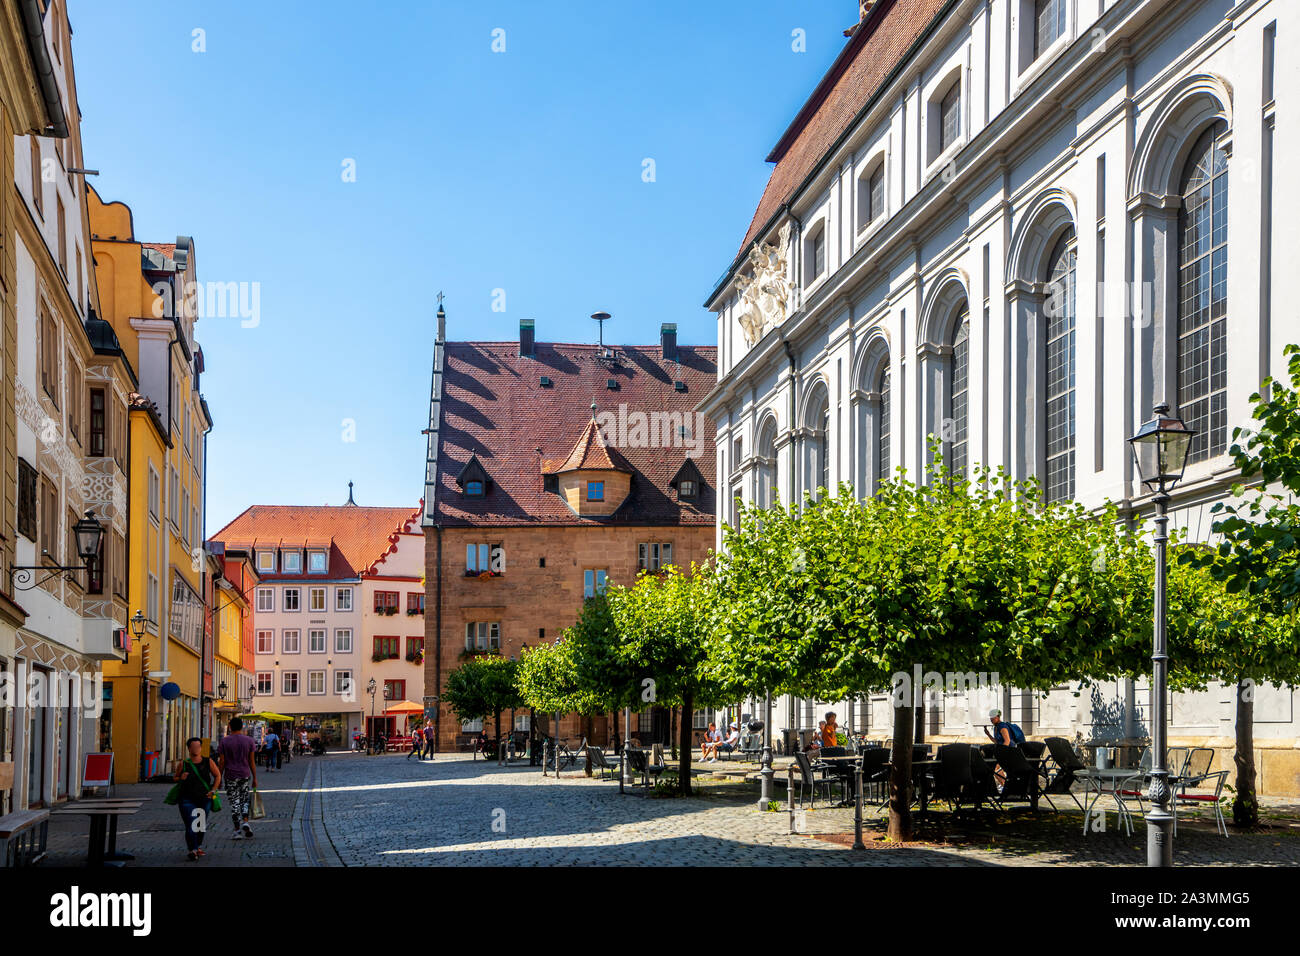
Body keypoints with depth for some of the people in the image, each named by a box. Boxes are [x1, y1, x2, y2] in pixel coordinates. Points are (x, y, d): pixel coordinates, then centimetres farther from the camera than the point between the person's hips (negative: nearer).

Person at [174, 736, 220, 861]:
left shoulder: (208, 762, 1)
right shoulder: (183, 764, -3)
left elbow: (218, 775, 11)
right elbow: (175, 778, 9)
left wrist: (213, 790, 2)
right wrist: (181, 778, -14)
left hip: (204, 799, 2)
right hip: (187, 800, -2)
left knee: (202, 825, 12)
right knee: (190, 826, -14)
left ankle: (198, 847, 31)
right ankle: (192, 850, -19)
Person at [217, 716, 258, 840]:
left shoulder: (224, 741, -5)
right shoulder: (248, 740, -1)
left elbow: (222, 762, -5)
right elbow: (251, 761, 0)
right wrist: (255, 778, 6)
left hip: (231, 776, -1)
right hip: (245, 774, 1)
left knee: (234, 803, 3)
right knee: (244, 800, 15)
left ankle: (237, 831, 2)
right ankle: (245, 822, -7)